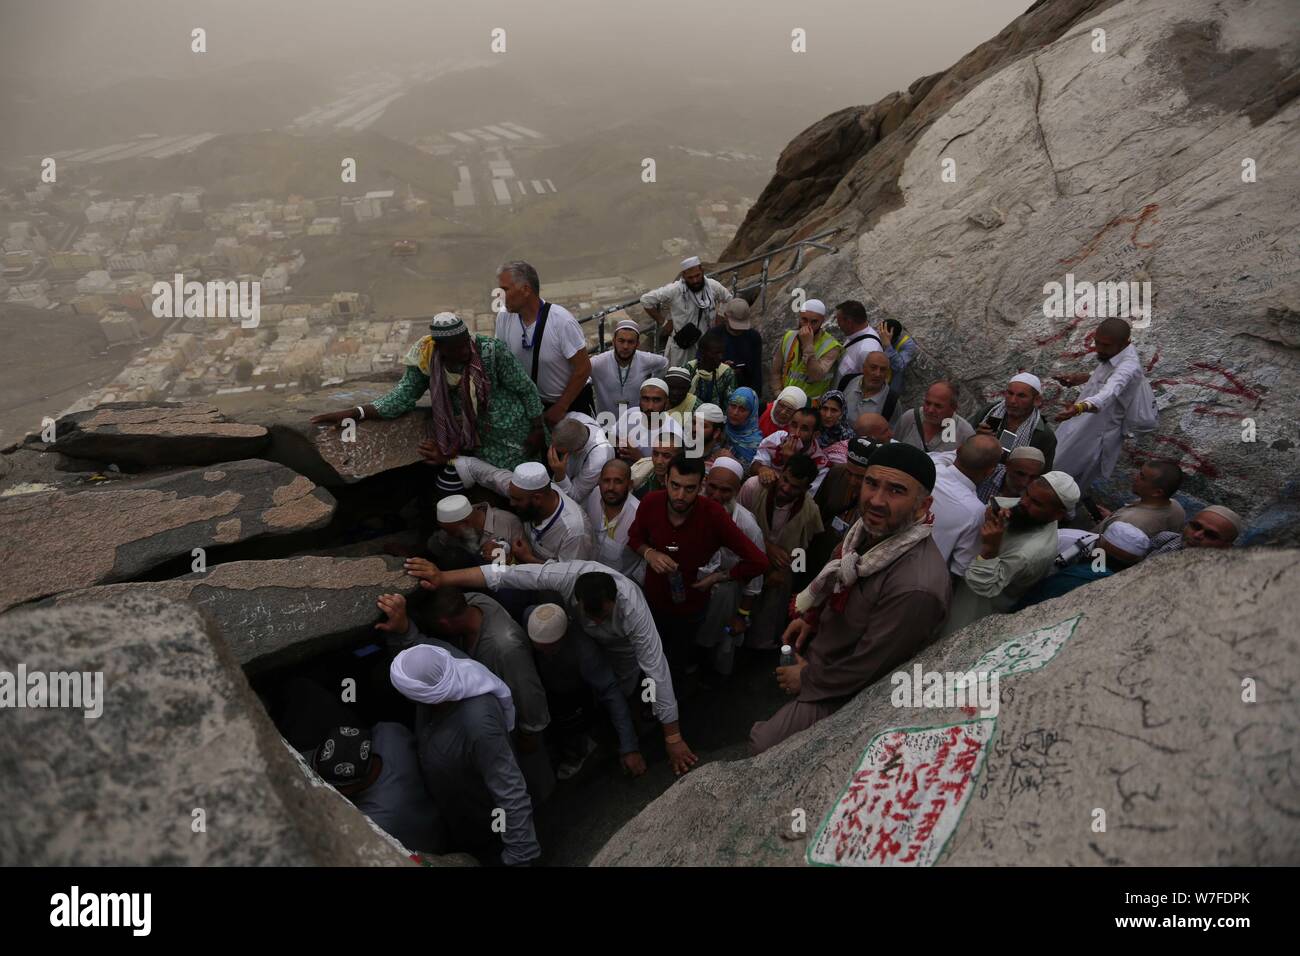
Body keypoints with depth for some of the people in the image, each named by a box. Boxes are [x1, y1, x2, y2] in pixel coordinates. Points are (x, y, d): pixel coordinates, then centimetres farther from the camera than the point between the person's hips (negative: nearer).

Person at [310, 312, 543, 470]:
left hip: (507, 432, -3)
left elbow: (527, 389, -15)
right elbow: (402, 397, -13)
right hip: (467, 430, 3)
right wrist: (356, 413, -24)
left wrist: (537, 430, -9)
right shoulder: (426, 360, -16)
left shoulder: (492, 352, -26)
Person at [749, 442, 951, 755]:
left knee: (762, 744, -5)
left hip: (843, 691, -7)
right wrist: (811, 617, 2)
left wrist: (807, 679, -14)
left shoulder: (915, 586, -39)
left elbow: (864, 669, -28)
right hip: (819, 648, 7)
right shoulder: (870, 529, -14)